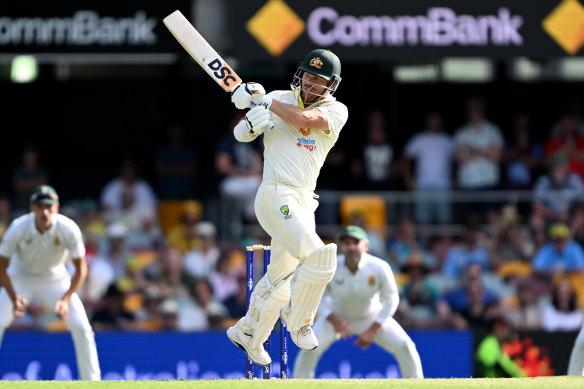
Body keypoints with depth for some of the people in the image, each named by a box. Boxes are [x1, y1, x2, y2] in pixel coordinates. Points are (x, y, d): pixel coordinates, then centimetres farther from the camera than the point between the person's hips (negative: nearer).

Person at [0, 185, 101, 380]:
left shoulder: (69, 229, -26)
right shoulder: (18, 228, -27)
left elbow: (81, 269, -16)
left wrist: (66, 300, -26)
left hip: (55, 278, 0)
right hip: (20, 277, 0)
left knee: (82, 328, -11)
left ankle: (92, 383, 1)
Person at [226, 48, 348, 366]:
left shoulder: (336, 111, 4)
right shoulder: (279, 99, 4)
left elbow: (305, 119, -14)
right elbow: (243, 134, 2)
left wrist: (262, 100, -11)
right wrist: (252, 121, -20)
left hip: (304, 202, 4)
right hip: (276, 196, -4)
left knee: (279, 281, 17)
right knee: (319, 257, -23)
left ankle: (248, 334, 38)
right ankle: (298, 320, -2)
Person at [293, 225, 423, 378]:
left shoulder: (380, 268, -28)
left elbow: (391, 300, -15)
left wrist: (372, 331, -21)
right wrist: (335, 322, -29)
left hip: (372, 317, 0)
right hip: (336, 317, 0)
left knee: (405, 347, -14)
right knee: (309, 350, -21)